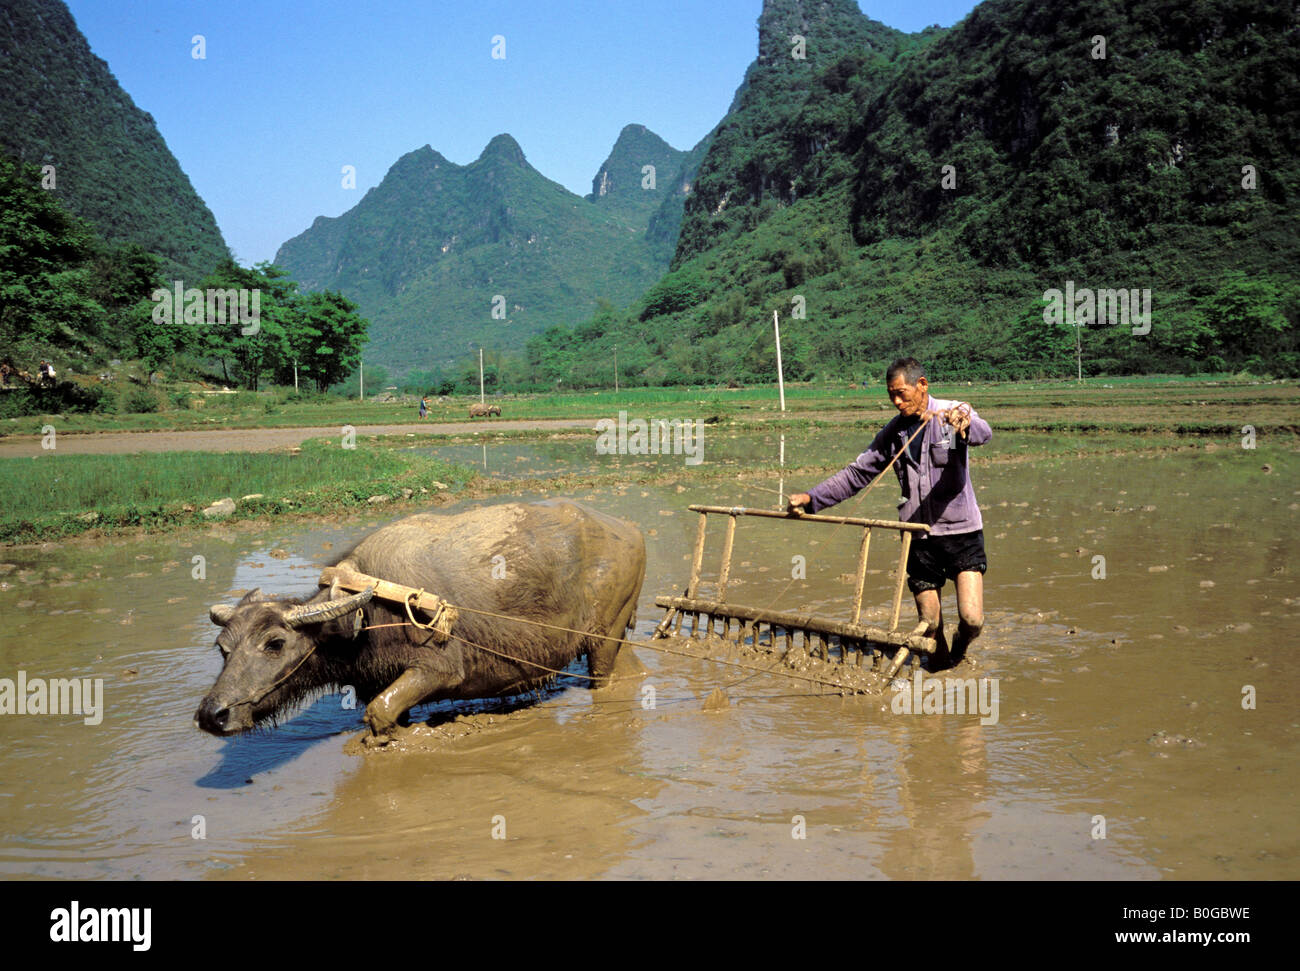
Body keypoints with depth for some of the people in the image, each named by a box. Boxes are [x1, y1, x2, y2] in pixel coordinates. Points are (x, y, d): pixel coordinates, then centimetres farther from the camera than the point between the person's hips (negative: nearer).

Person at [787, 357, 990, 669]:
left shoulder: (954, 413, -4)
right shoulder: (894, 432, 10)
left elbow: (983, 433, -26)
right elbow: (858, 473, 15)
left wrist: (965, 425, -51)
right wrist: (812, 497, 6)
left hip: (960, 529, -3)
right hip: (919, 535, 4)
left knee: (971, 618, -12)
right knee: (929, 624, 2)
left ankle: (959, 650, 21)